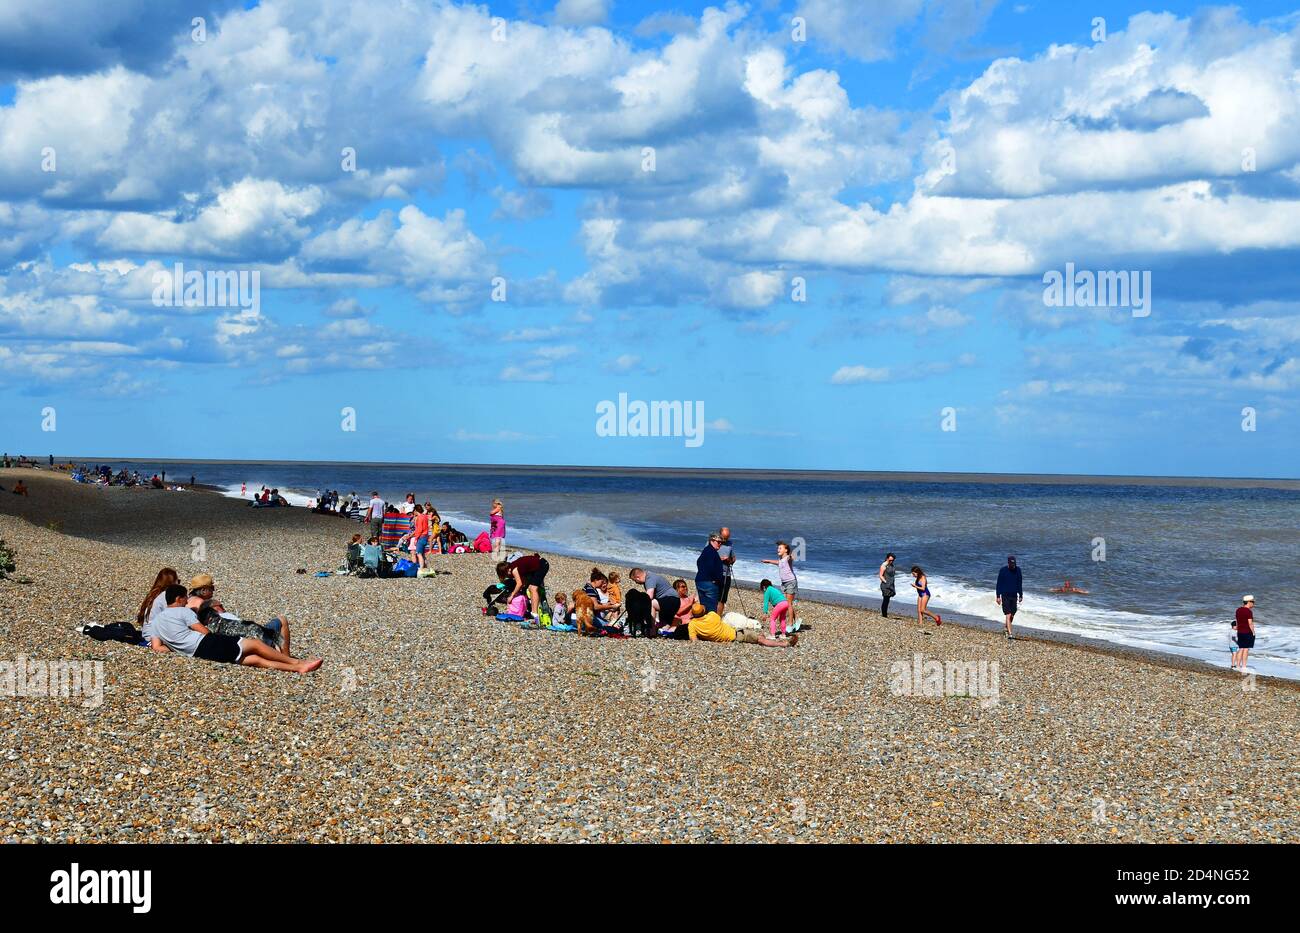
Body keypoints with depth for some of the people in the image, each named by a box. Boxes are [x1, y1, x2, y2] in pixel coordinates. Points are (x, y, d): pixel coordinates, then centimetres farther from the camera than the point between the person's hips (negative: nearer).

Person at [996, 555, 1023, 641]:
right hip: (1005, 596, -4)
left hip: (1014, 596, 4)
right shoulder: (1003, 571, -7)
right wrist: (998, 596, -6)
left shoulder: (1018, 570, 2)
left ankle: (1007, 629, 33)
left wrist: (1021, 595, 11)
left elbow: (1020, 584, 11)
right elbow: (999, 584, -3)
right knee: (1008, 615, -12)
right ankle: (1010, 635, -16)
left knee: (1012, 615, 10)